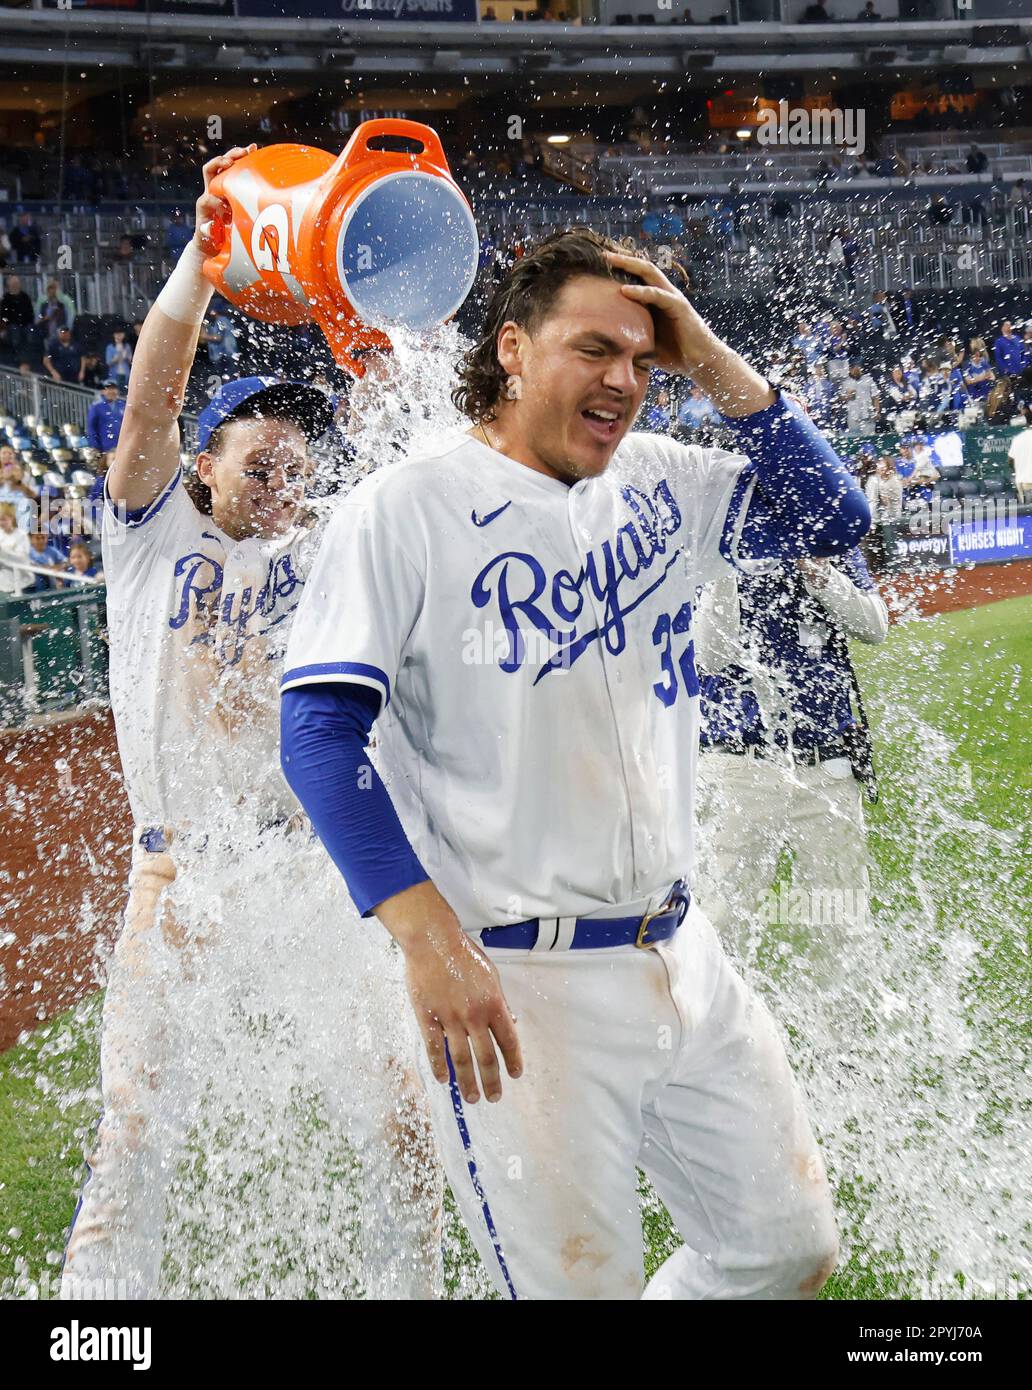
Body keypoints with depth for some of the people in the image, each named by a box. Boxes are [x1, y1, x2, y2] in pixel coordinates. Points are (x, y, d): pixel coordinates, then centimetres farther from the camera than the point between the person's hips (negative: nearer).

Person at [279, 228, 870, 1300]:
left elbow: (830, 517, 13)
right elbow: (320, 735, -14)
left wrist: (716, 368, 1)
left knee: (790, 1250, 12)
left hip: (681, 960, 7)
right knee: (579, 1283, -5)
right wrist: (429, 937, -24)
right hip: (514, 983, -6)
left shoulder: (658, 488, 10)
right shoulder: (401, 512, -8)